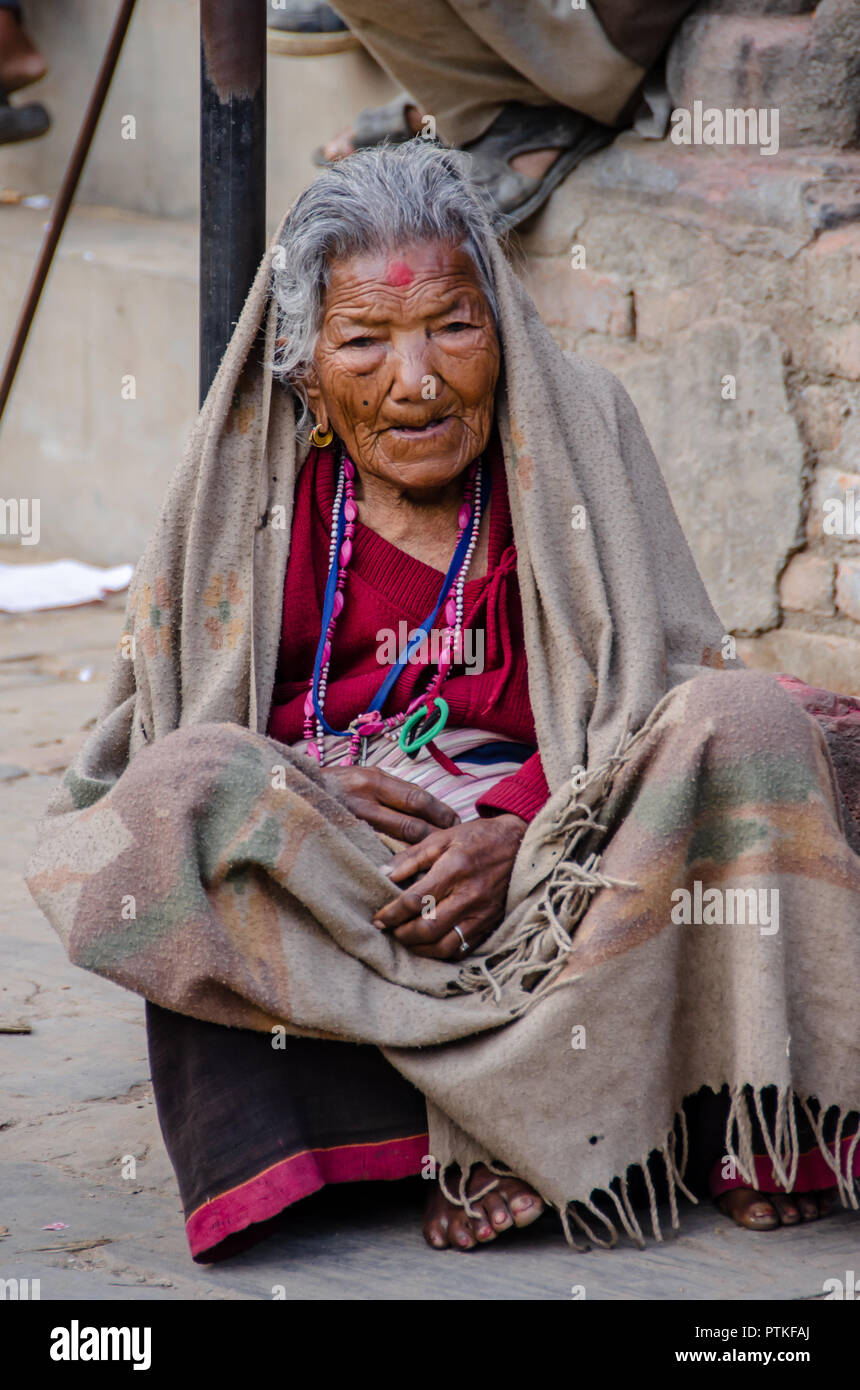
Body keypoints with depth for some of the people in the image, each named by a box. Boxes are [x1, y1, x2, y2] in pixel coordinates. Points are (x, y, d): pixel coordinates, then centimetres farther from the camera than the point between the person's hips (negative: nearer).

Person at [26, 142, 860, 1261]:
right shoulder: (251, 474, 3)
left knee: (747, 721, -23)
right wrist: (320, 798, -19)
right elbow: (160, 731, 2)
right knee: (190, 787, -30)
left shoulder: (575, 423, 3)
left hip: (552, 843, 0)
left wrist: (513, 831, -20)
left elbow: (649, 685, -2)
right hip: (318, 868, 0)